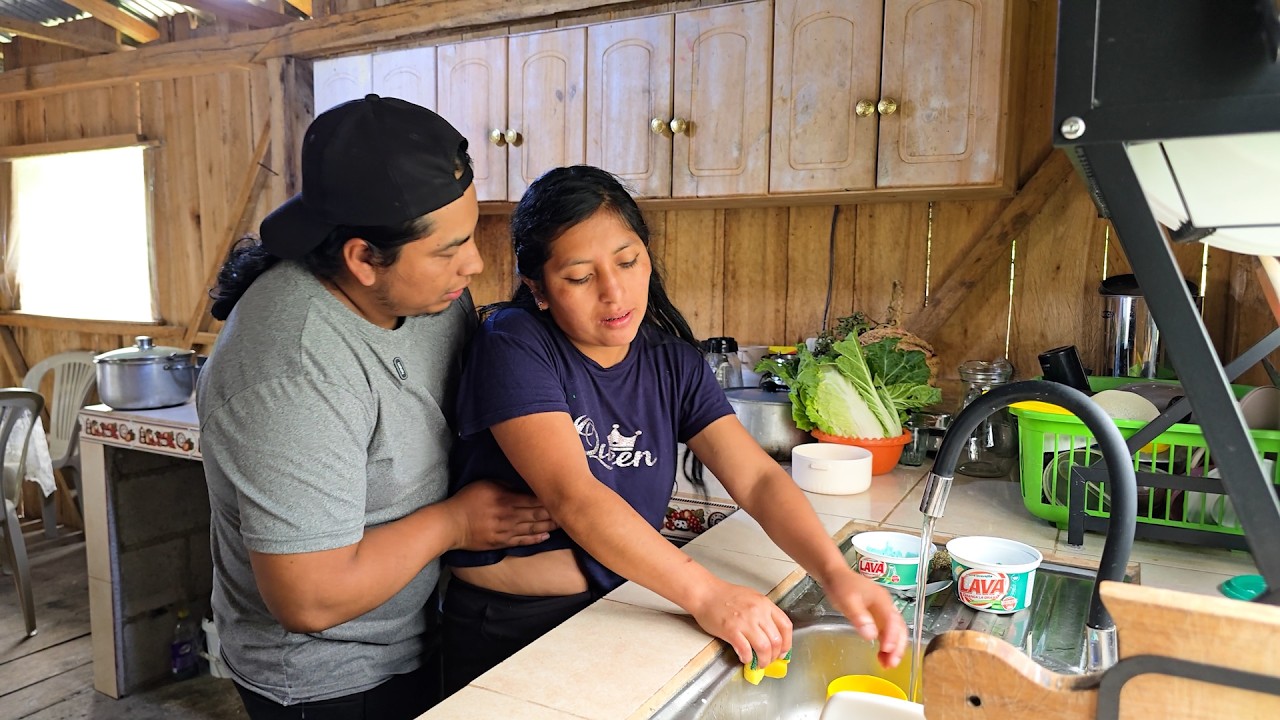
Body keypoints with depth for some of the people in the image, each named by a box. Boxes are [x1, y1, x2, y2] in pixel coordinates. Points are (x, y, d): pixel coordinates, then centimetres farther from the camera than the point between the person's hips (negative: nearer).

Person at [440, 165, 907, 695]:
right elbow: (572, 496, -26)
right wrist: (705, 594, -31)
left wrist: (835, 572, -23)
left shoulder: (673, 363, 0)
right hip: (506, 633, -3)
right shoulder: (514, 345, -16)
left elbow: (758, 478, -7)